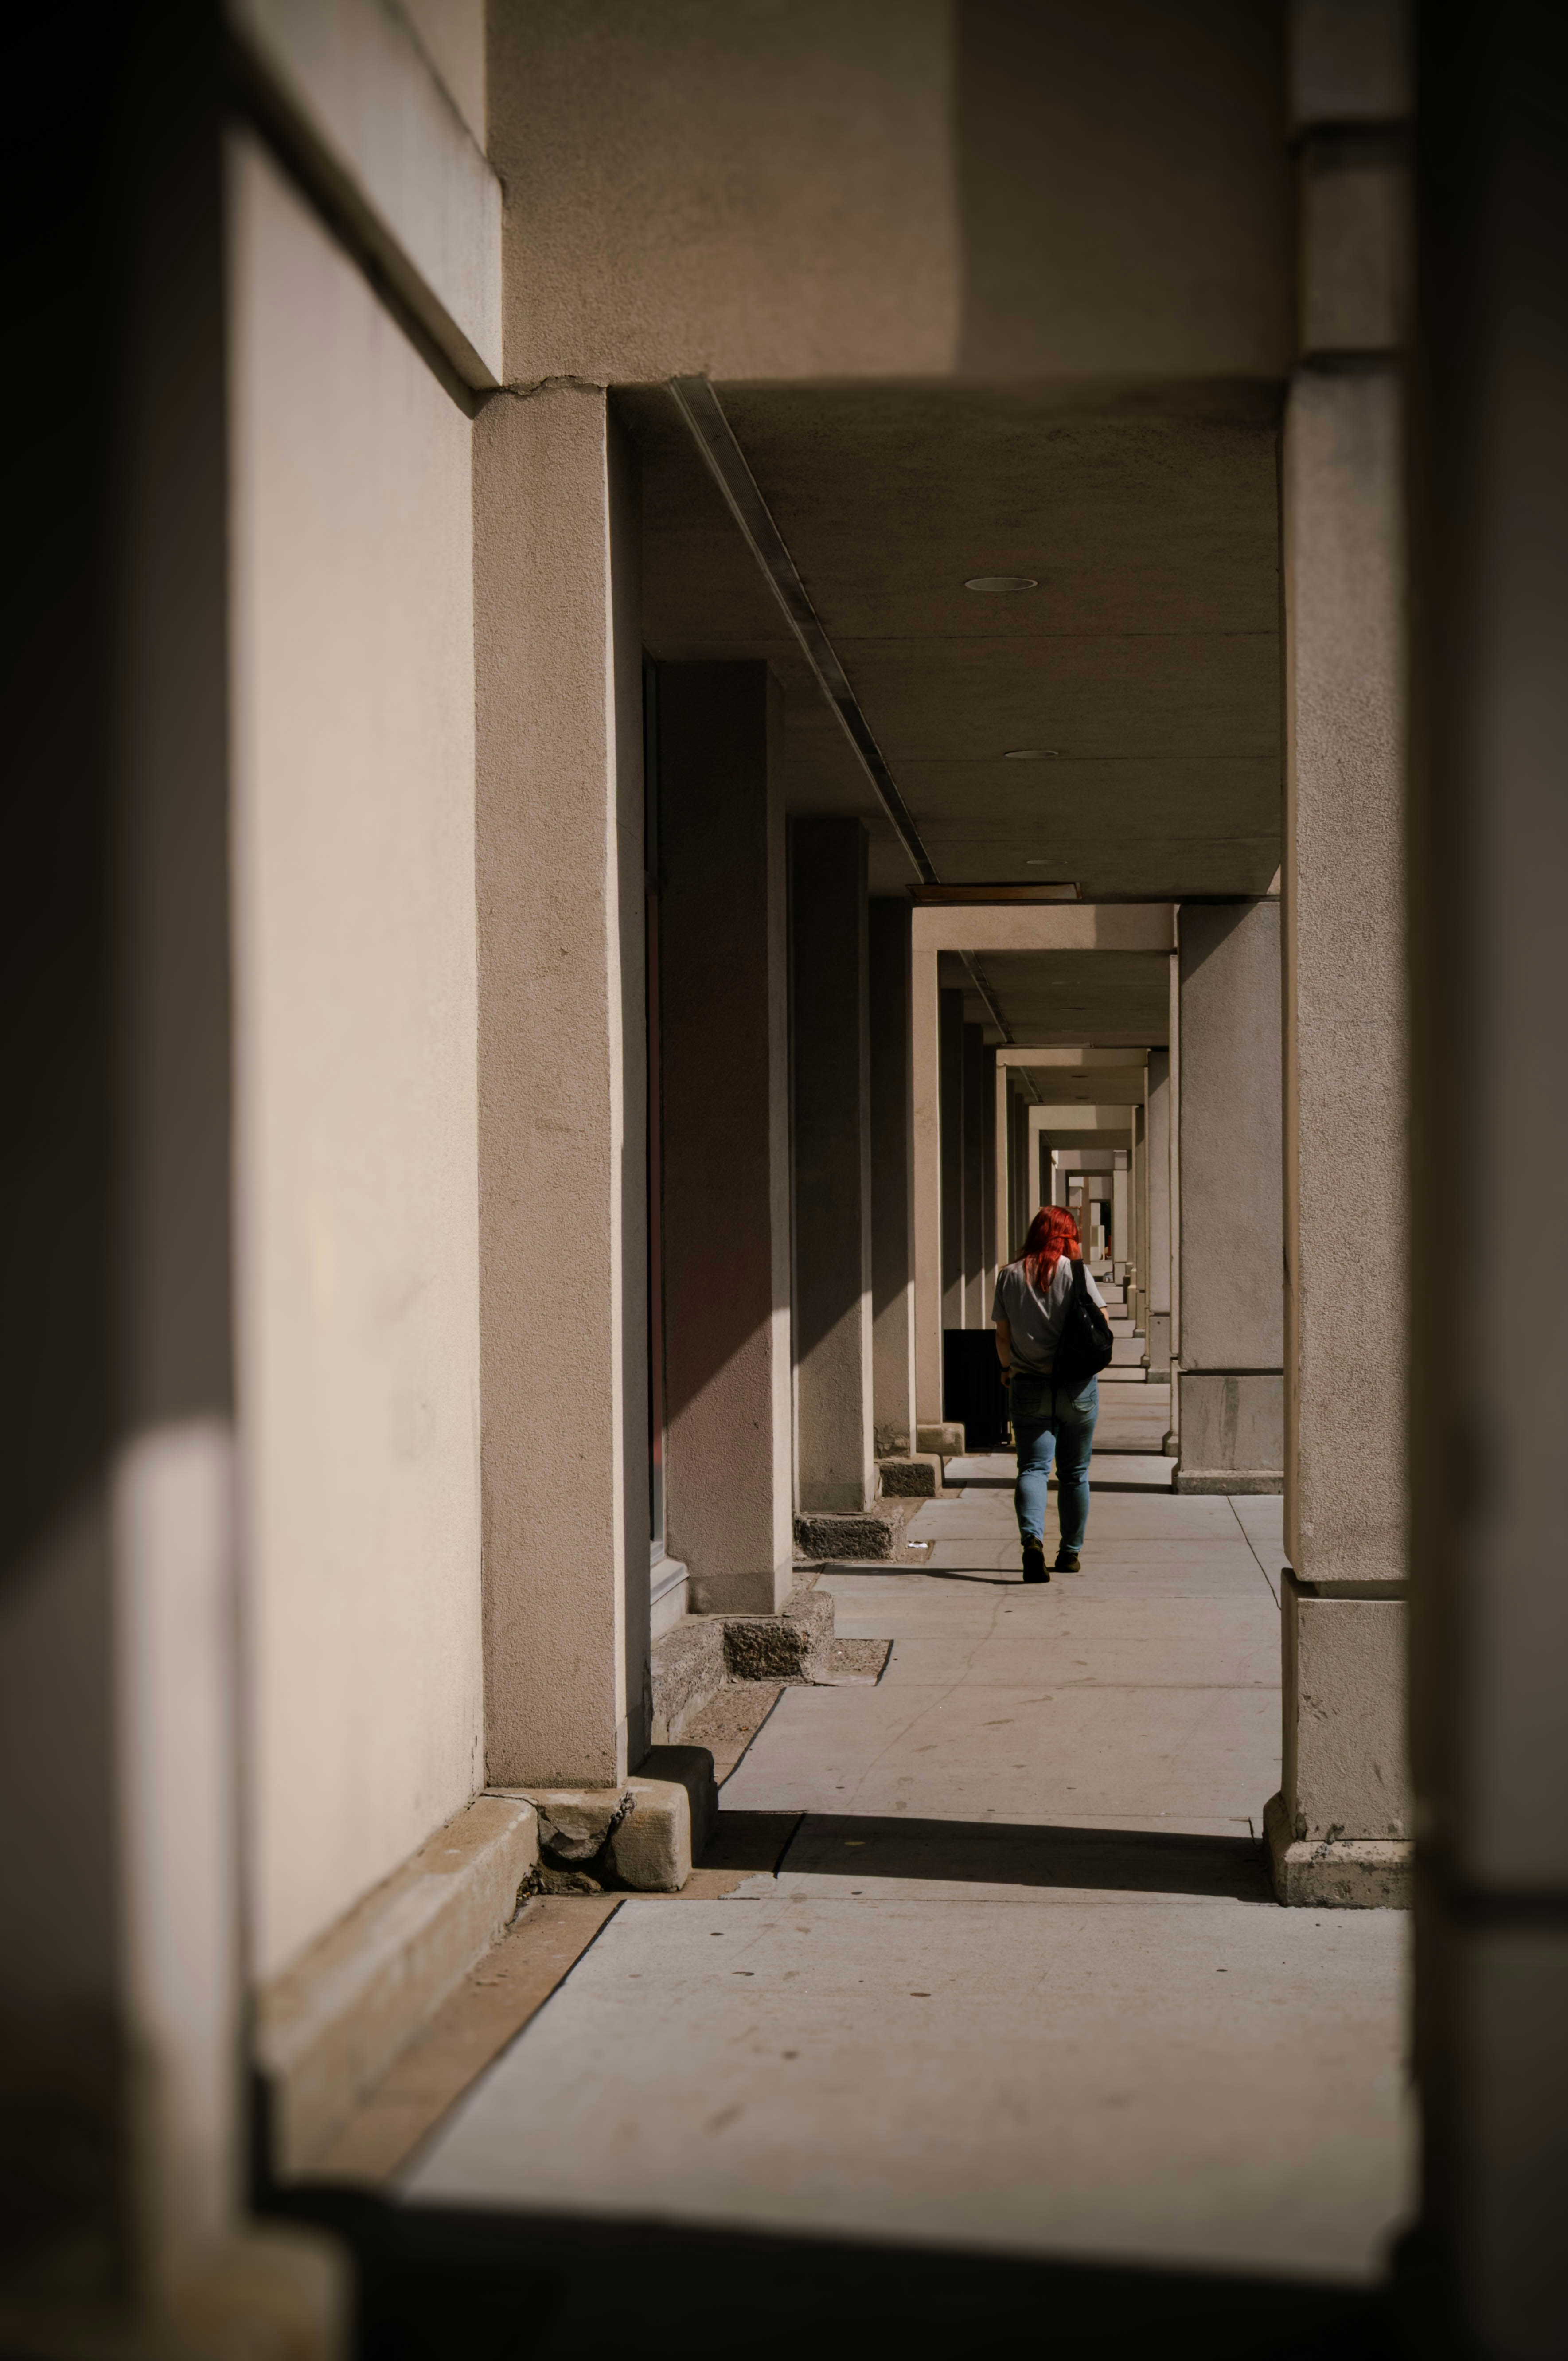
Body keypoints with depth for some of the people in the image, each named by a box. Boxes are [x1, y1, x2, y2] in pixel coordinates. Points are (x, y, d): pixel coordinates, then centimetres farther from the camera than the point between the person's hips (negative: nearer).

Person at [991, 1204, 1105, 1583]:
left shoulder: (1009, 1276, 2)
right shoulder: (1075, 1272, -6)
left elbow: (1003, 1337, 4)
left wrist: (1008, 1368, 22)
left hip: (1029, 1385, 1)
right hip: (1077, 1385, -1)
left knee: (1032, 1467, -1)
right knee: (1074, 1472, 12)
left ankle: (1032, 1537, -26)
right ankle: (1070, 1553, 21)